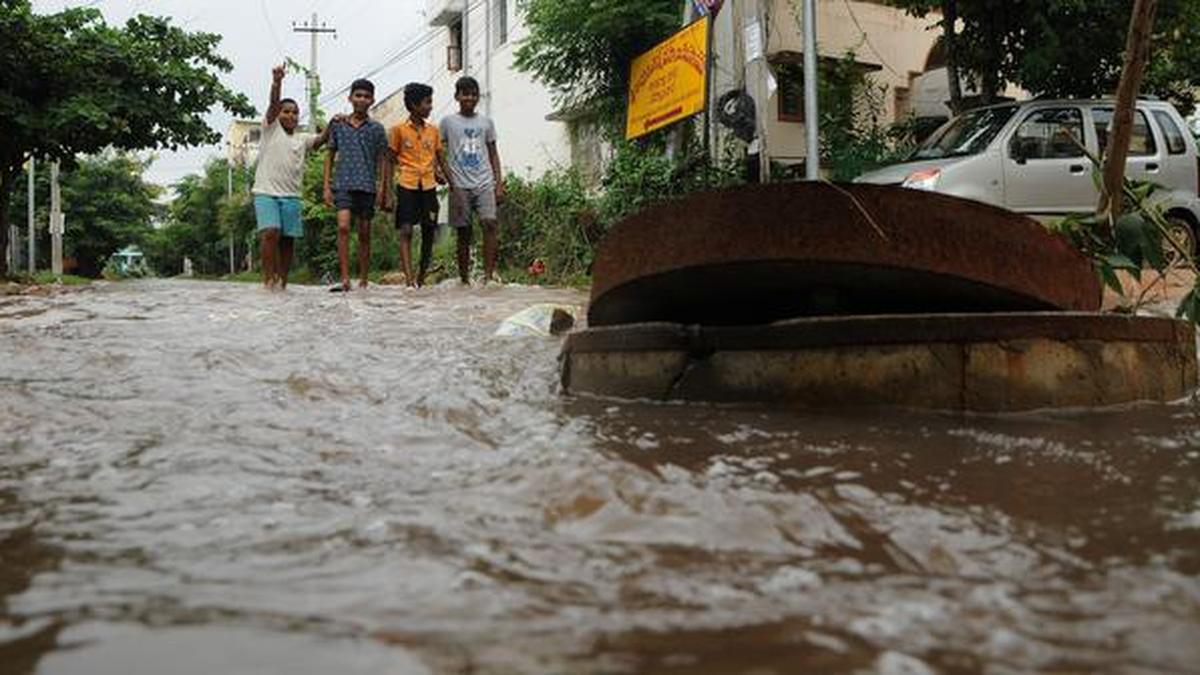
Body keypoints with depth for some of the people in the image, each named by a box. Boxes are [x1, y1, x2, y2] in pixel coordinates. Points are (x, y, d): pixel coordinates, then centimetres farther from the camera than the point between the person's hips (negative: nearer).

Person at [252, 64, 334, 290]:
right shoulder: (271, 128, 8)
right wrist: (277, 82, -23)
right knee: (271, 232, -19)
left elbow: (321, 139, 1)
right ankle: (269, 276, -16)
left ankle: (282, 281, 8)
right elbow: (273, 104, -7)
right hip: (266, 191, -4)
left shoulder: (302, 139, 17)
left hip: (291, 195, 4)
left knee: (288, 238, 2)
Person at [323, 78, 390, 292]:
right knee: (343, 227, -17)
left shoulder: (376, 129, 6)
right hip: (343, 184, 0)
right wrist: (327, 186, 6)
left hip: (367, 186, 0)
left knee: (364, 234, 5)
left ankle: (363, 281, 13)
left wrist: (382, 190, 0)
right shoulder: (338, 126, 9)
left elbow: (383, 161, 7)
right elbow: (330, 156, 13)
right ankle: (345, 279, -19)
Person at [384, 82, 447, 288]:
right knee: (406, 231, -10)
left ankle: (422, 277, 19)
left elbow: (440, 156, 17)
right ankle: (409, 278, -17)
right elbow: (391, 159, 5)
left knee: (429, 232, 5)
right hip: (407, 186, -4)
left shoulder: (433, 130, 11)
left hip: (429, 186, 4)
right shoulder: (398, 130, 1)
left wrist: (440, 173, -1)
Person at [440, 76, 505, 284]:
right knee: (463, 232, 1)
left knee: (490, 223, -18)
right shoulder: (448, 122, 6)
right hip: (460, 185, -1)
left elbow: (493, 154, 14)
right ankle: (464, 278, 8)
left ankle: (488, 273, -17)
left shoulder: (486, 122, 13)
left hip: (484, 183, 1)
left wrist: (499, 184, 6)